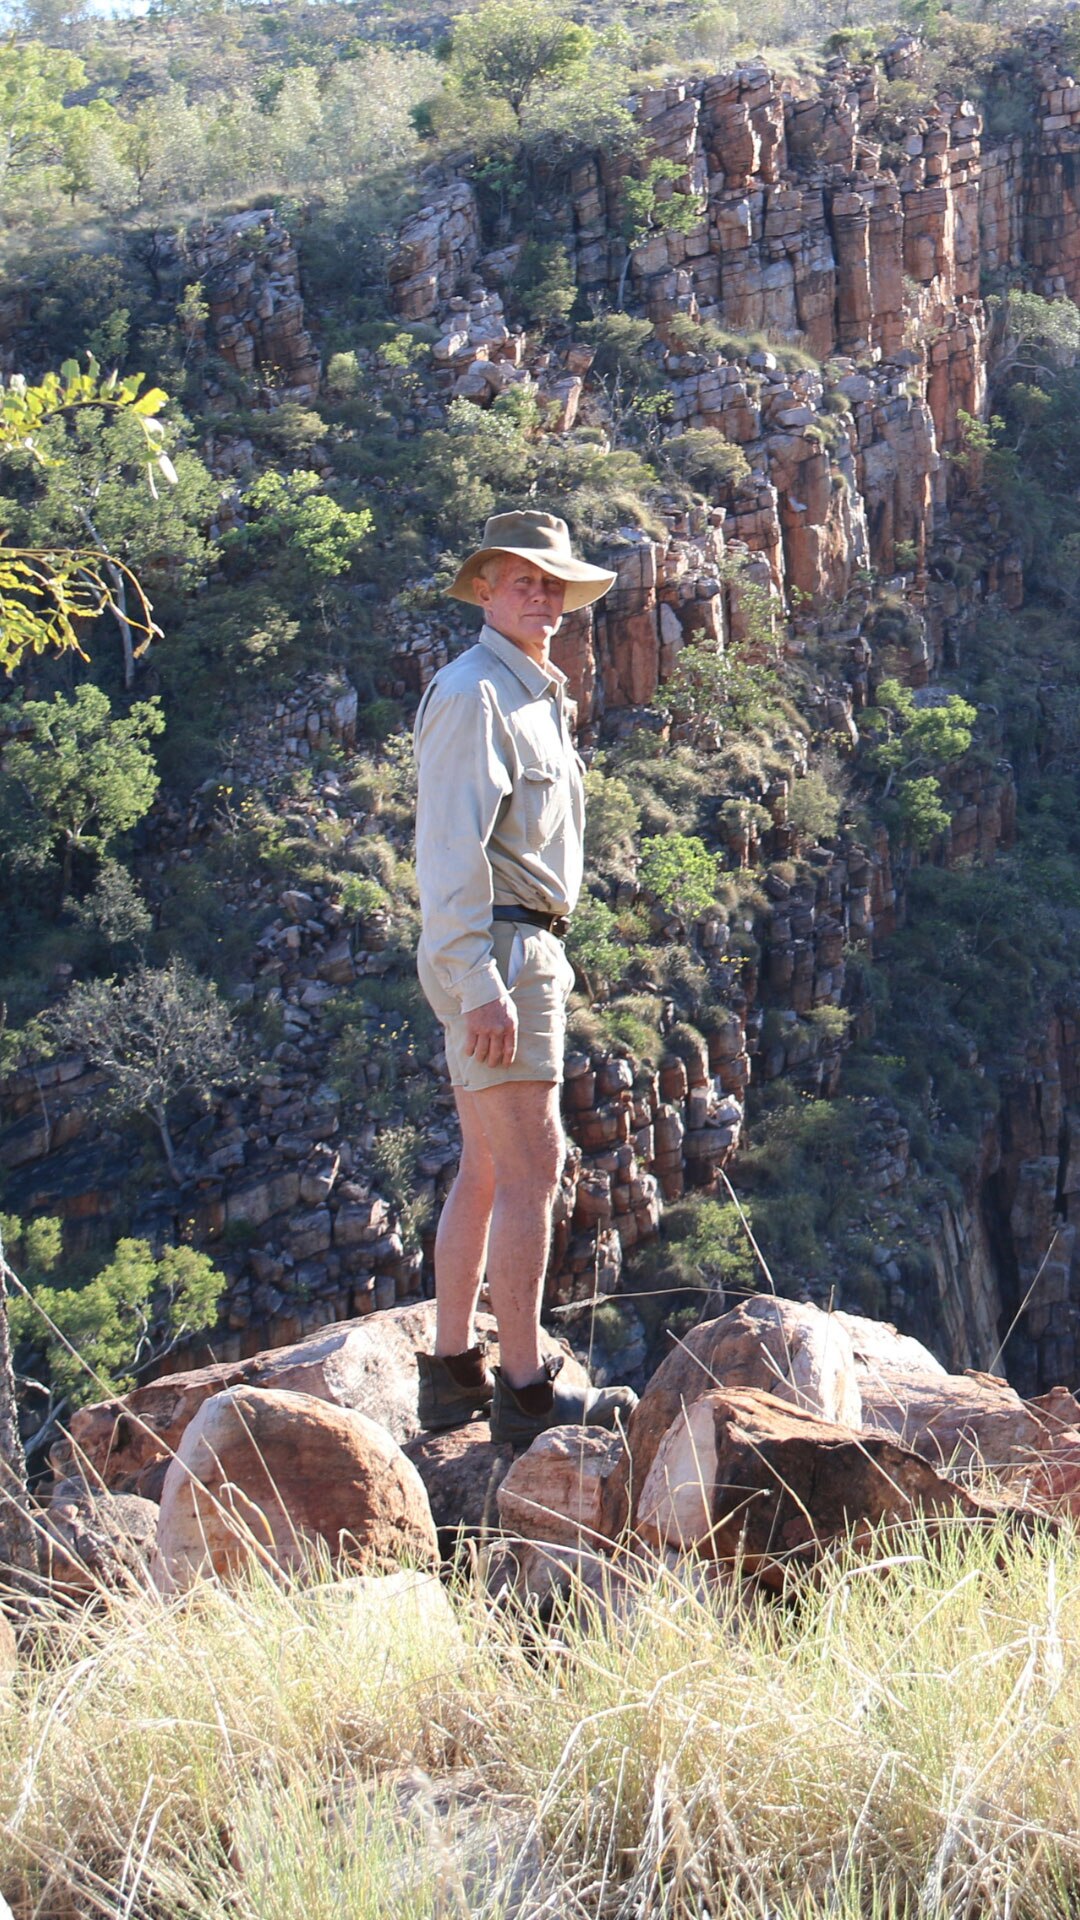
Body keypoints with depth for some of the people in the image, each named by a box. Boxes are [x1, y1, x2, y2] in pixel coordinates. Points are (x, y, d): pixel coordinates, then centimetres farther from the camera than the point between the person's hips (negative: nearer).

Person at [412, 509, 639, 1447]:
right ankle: (527, 1390, -8)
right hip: (495, 952, -10)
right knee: (532, 1166, -10)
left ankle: (453, 1373, 16)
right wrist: (482, 984, -26)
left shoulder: (535, 696, 19)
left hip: (523, 949, 10)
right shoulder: (472, 693, -12)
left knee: (487, 1170, 11)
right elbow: (450, 849, -20)